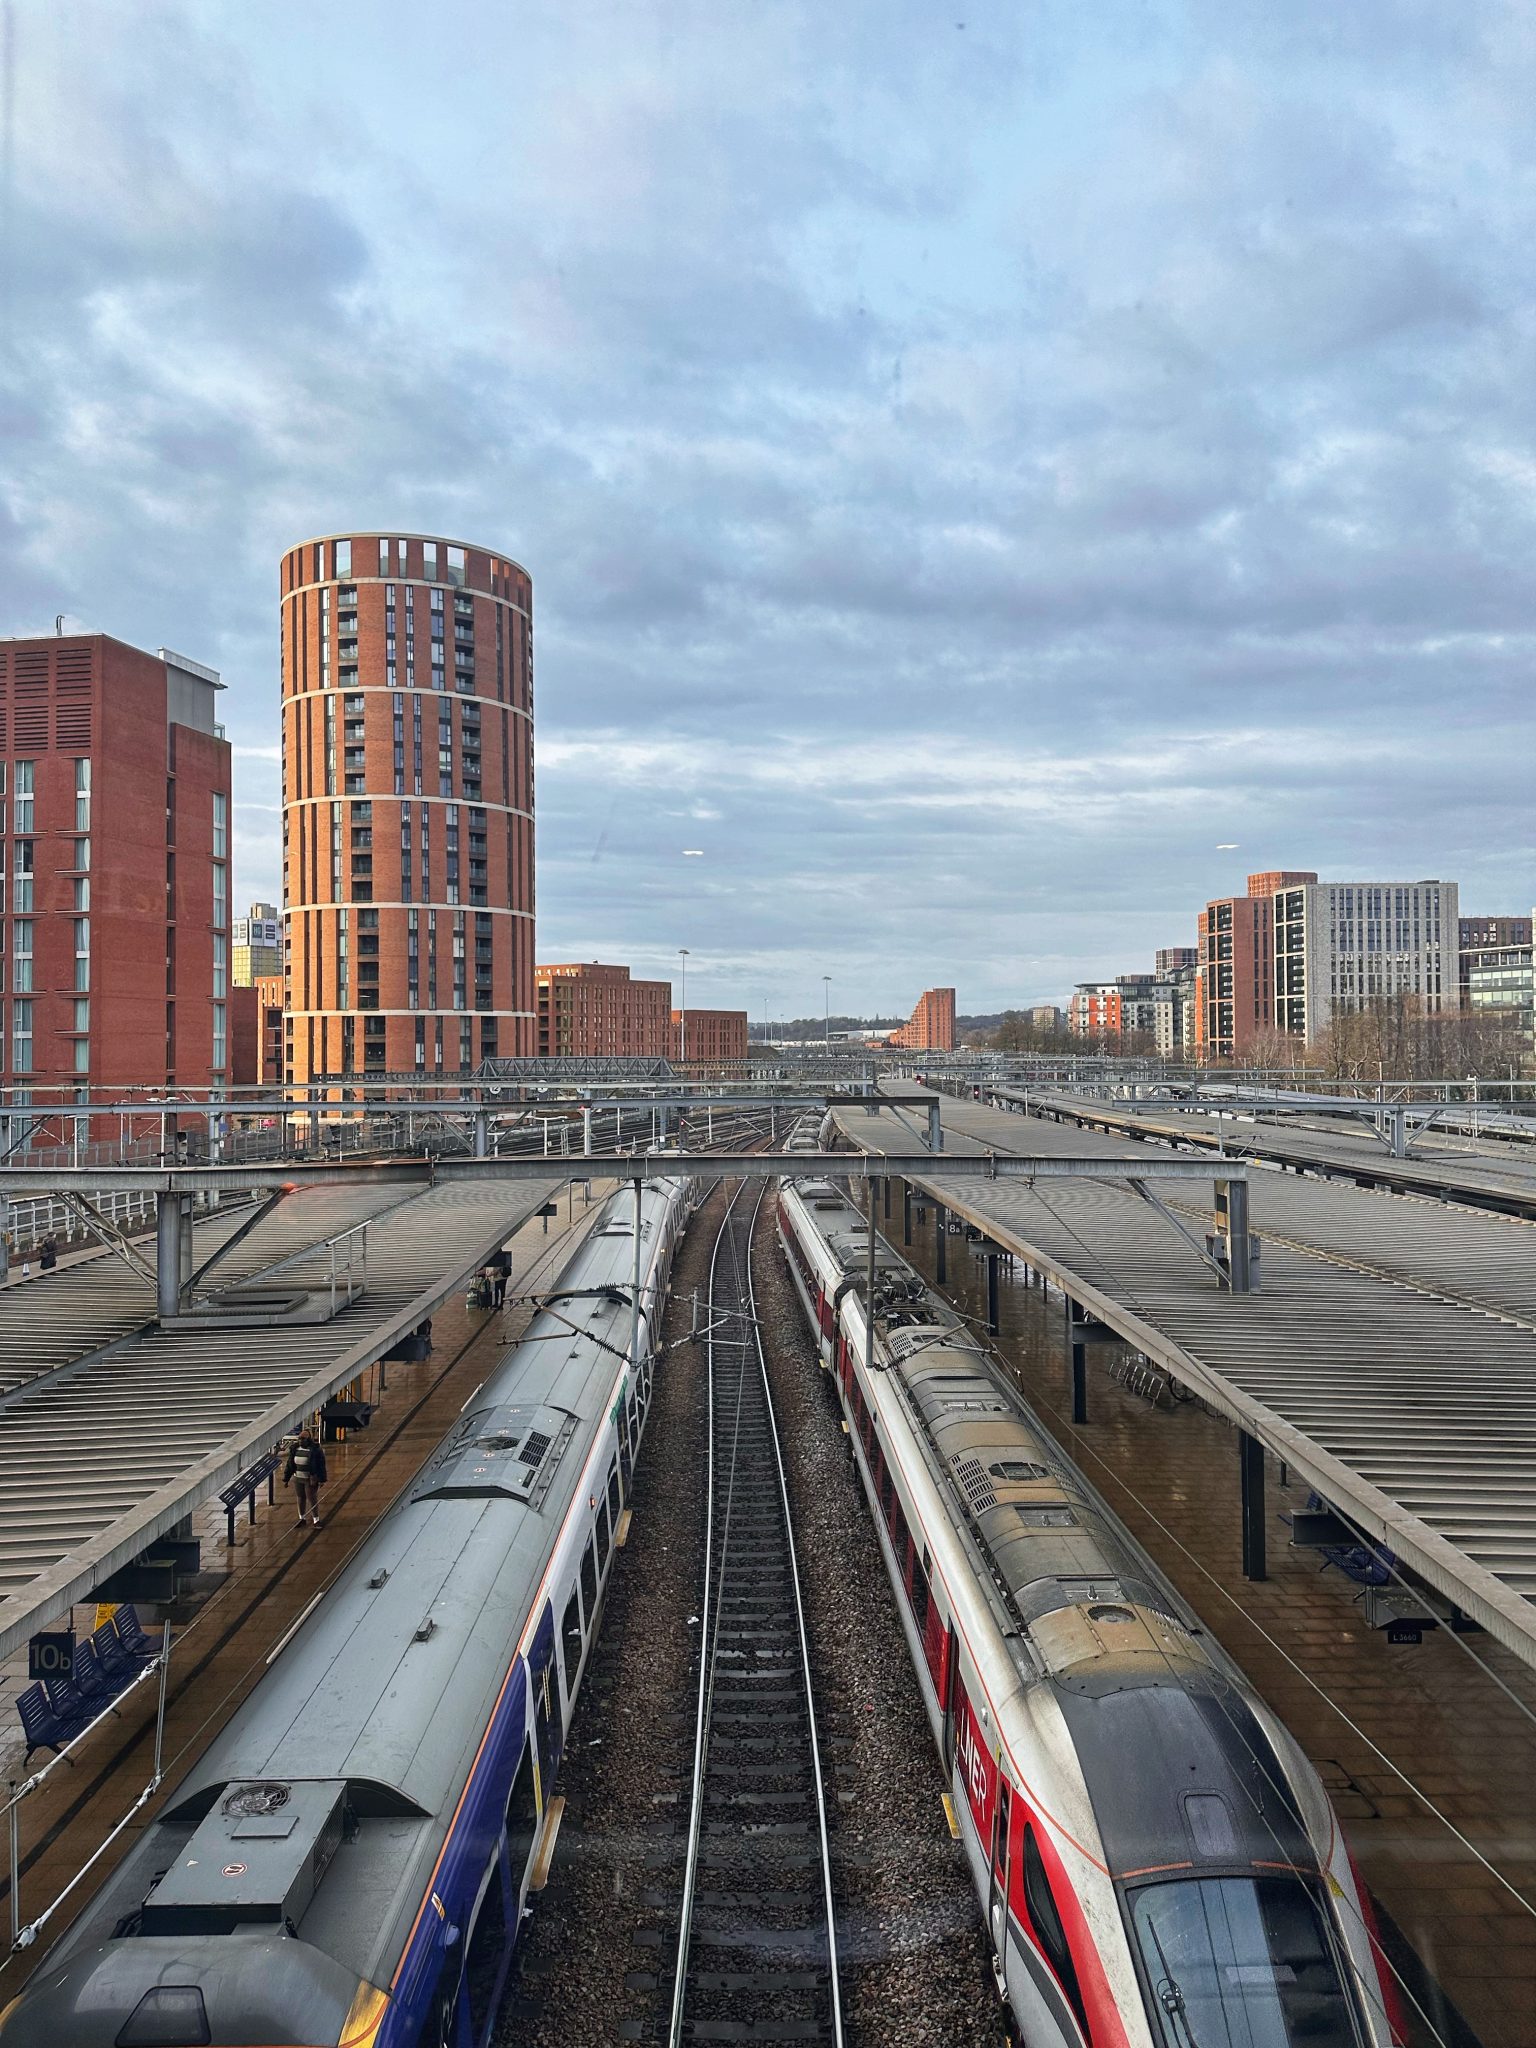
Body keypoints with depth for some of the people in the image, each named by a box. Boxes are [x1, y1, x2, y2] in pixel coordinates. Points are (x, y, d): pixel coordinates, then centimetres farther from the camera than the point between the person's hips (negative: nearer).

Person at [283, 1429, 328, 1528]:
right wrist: (286, 1479, 9)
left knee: (312, 1499, -2)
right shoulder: (294, 1449, 3)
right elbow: (290, 1464, 10)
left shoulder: (315, 1450, -13)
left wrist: (322, 1479, -12)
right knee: (301, 1498, 14)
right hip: (298, 1479, 5)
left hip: (310, 1479, -5)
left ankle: (316, 1520, 9)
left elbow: (321, 1465, -10)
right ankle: (302, 1518, 29)